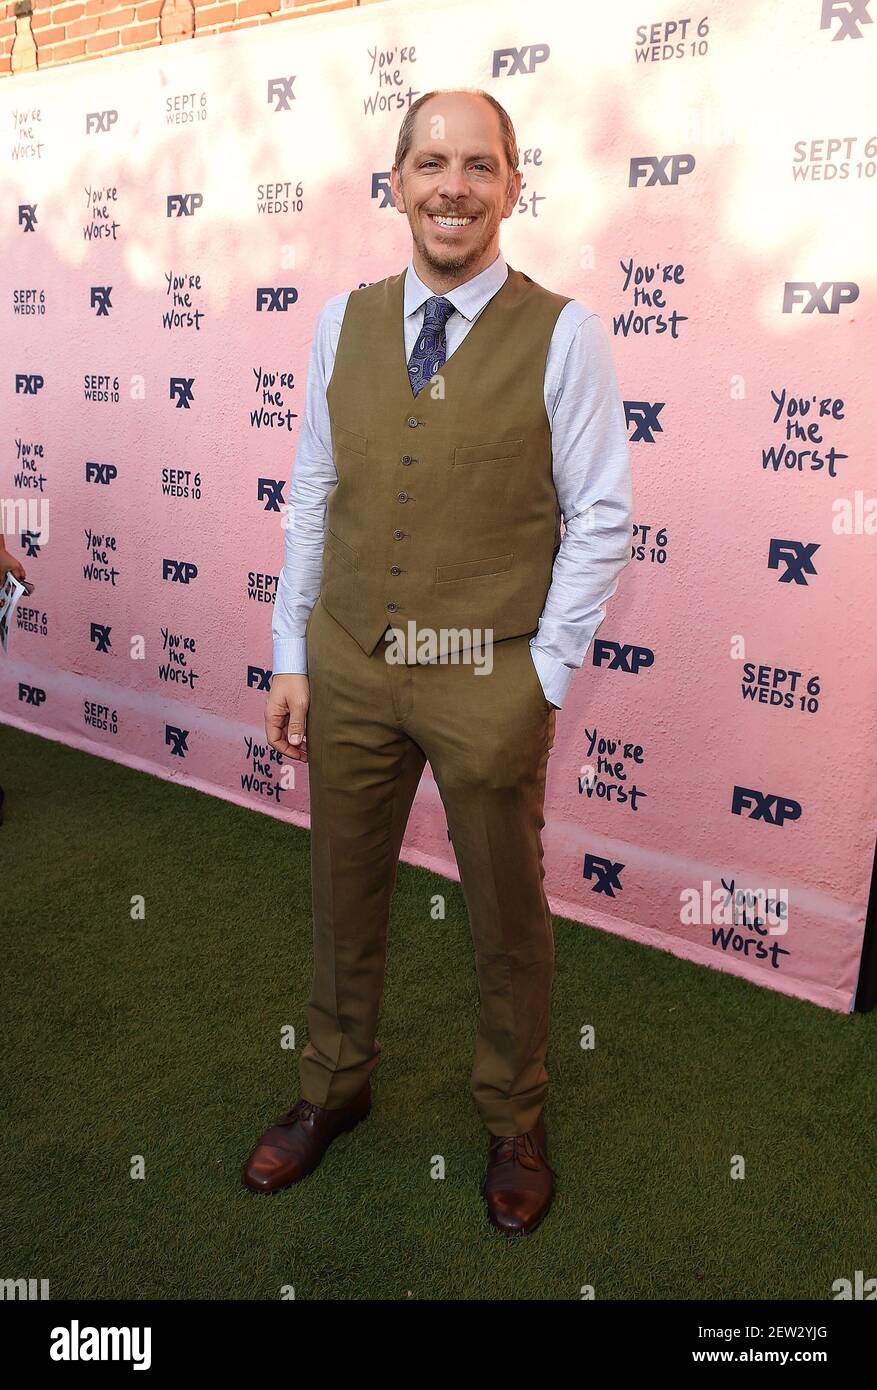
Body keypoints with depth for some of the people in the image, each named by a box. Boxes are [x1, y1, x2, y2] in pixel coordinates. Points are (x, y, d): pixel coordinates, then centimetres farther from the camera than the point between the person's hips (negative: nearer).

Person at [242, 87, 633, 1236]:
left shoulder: (563, 336, -7)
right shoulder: (343, 322, 4)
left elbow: (600, 519, -6)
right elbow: (313, 494, 7)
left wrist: (544, 678, -10)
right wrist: (293, 656, 5)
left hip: (489, 678, -3)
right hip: (347, 666, 4)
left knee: (508, 915, 14)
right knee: (344, 893, 18)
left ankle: (515, 1119, 40)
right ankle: (334, 1087, 44)